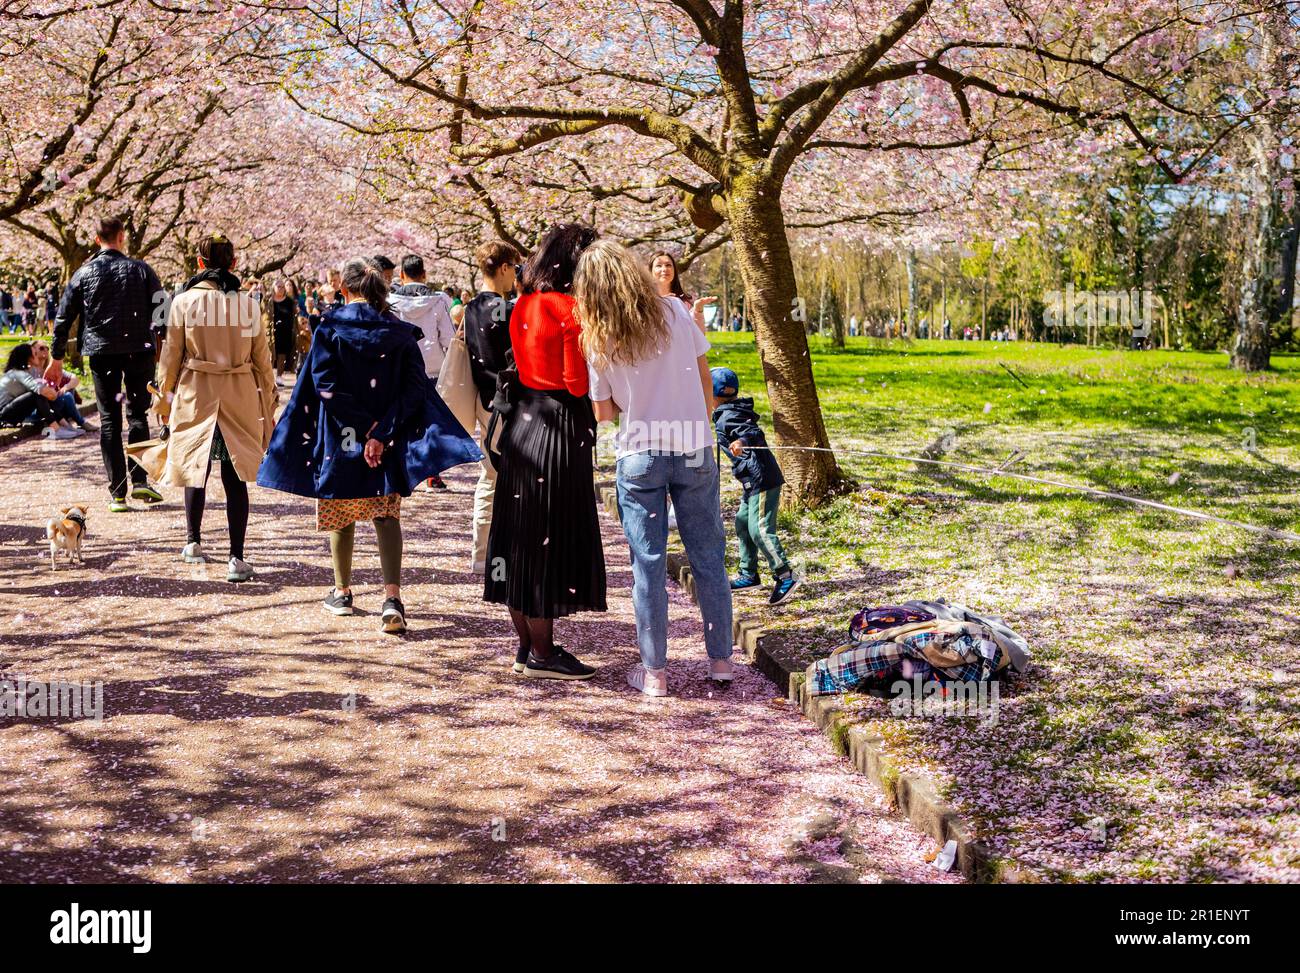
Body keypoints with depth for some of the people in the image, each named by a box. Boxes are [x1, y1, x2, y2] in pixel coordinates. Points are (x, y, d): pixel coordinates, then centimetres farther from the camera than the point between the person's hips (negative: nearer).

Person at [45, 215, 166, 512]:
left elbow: (63, 318, 5)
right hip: (138, 351, -1)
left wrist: (56, 359, 13)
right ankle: (140, 481, -4)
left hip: (101, 353, 1)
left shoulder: (84, 273, 4)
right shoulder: (141, 269, 0)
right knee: (138, 414, 10)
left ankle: (117, 493, 3)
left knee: (109, 420, 5)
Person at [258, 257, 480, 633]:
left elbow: (325, 386, -14)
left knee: (341, 516, 16)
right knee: (387, 516, 4)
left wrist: (365, 427, -12)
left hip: (339, 441, -1)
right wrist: (382, 431, -14)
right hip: (389, 445, 1)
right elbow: (416, 387, -8)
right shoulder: (400, 331, 0)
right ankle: (392, 598, -13)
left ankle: (342, 592, 28)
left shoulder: (329, 328, -6)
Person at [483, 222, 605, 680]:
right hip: (558, 430, -8)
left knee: (521, 535, 12)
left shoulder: (524, 305, 8)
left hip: (521, 421, 8)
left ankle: (528, 644, 23)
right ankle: (541, 654, 7)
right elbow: (577, 383, -16)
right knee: (551, 538, 0)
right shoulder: (571, 309, -15)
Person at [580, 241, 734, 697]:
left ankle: (654, 671, 10)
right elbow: (704, 375, 4)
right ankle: (720, 659, 20)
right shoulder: (675, 310, -3)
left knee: (648, 564, 5)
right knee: (708, 557, 11)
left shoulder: (597, 340, -6)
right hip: (694, 449, 1)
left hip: (639, 457, -1)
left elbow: (604, 411, -2)